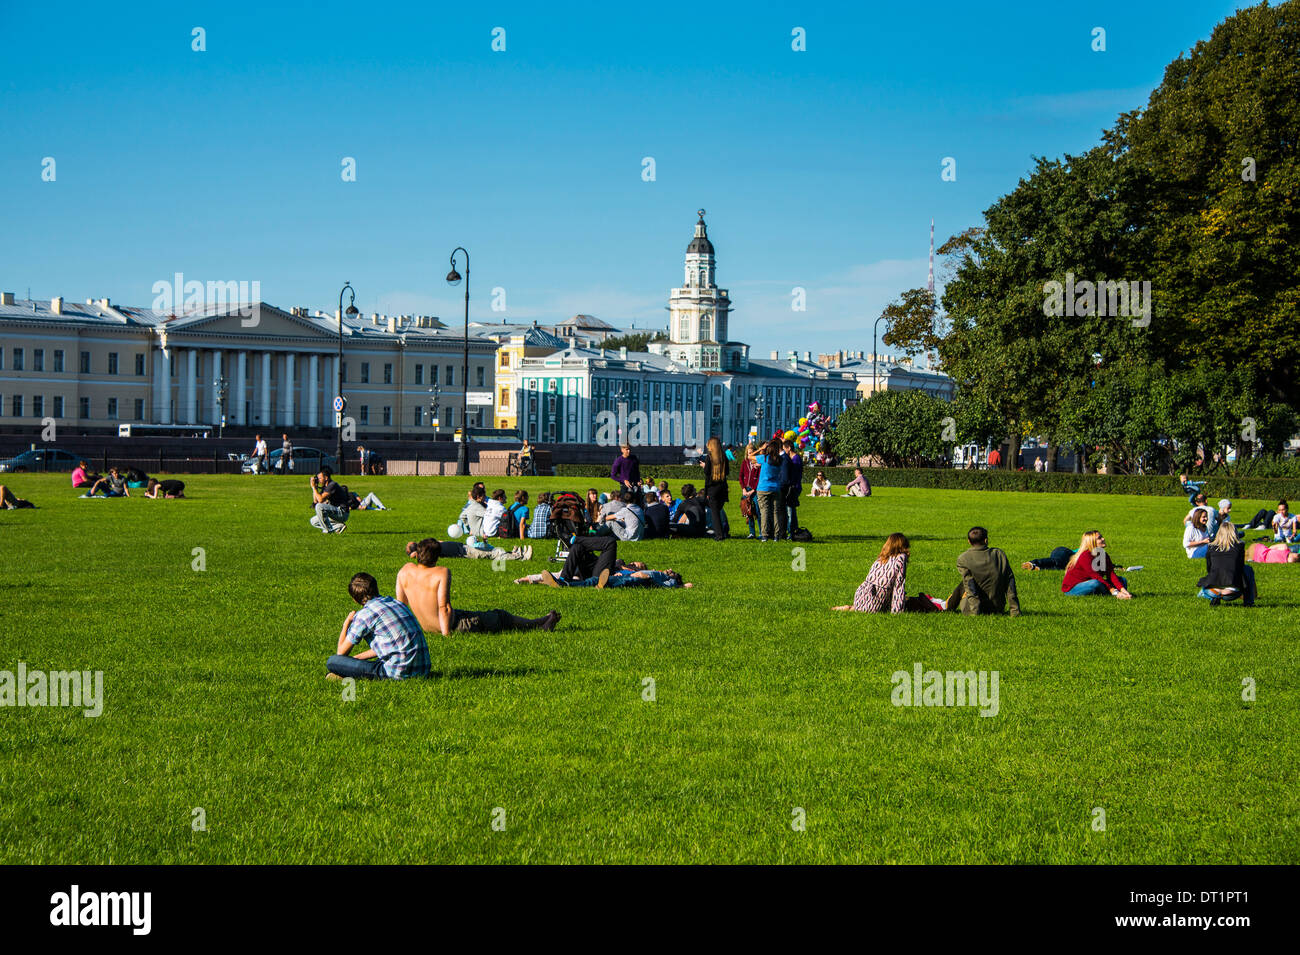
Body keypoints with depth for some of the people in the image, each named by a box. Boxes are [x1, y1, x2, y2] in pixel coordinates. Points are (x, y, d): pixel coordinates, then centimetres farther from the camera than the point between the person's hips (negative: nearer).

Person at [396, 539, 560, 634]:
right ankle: (538, 625, 27)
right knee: (500, 617, 11)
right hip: (452, 625, -8)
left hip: (424, 626, 8)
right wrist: (446, 633, -21)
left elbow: (401, 602, 2)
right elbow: (444, 606, -26)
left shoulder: (405, 571, -7)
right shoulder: (442, 573, -24)